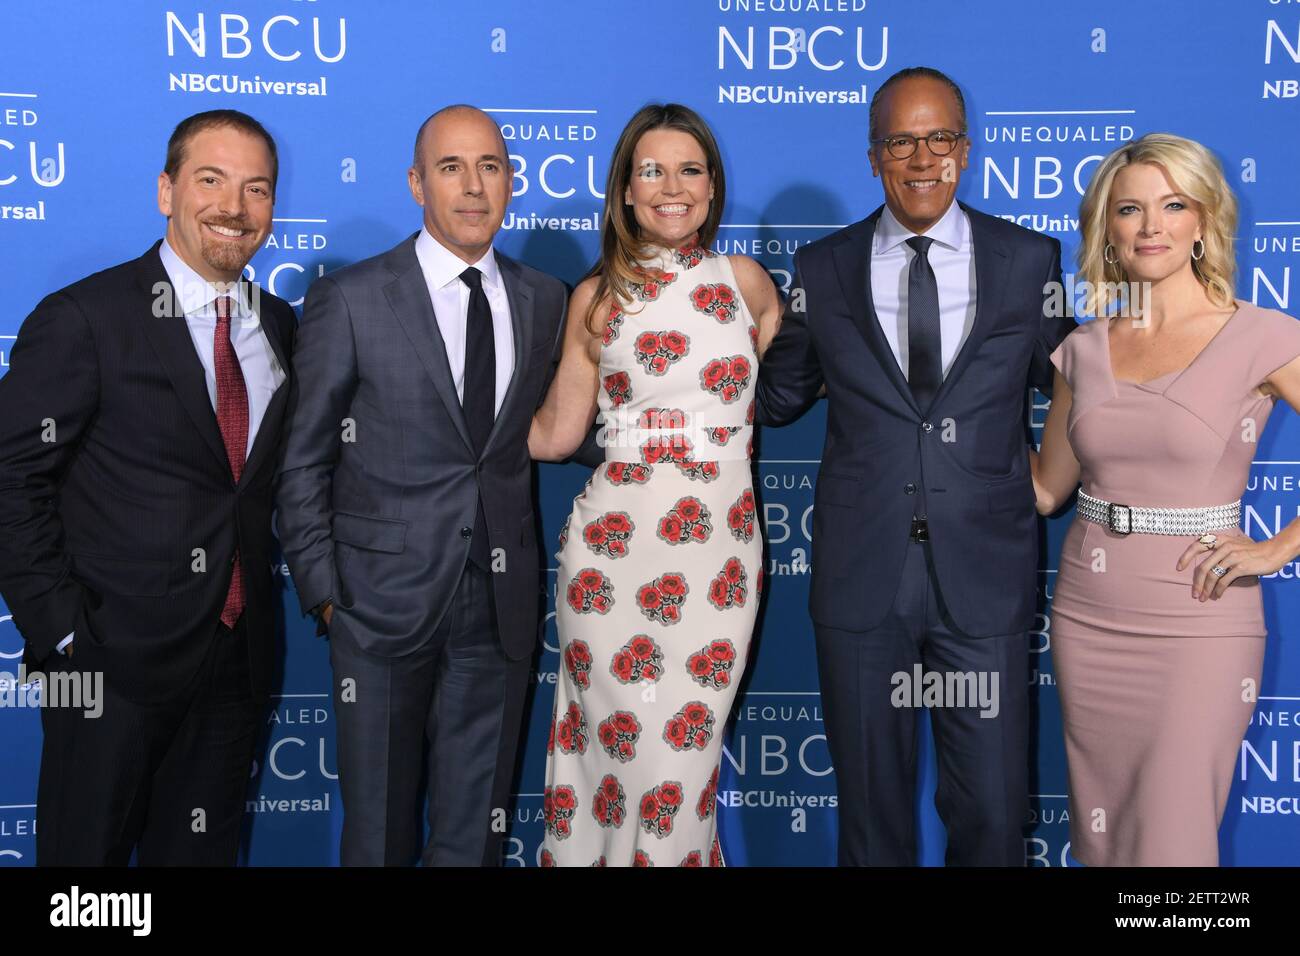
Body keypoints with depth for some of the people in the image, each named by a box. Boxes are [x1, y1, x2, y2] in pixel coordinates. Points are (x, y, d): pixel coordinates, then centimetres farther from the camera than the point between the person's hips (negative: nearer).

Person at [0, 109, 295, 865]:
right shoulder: (85, 318, -10)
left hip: (239, 660, 5)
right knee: (88, 847, 11)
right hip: (117, 661, -5)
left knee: (201, 853, 17)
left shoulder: (279, 325, 8)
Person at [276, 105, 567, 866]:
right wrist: (322, 592, -5)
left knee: (475, 833, 15)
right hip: (386, 599, -2)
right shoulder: (350, 299, -5)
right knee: (381, 832, 12)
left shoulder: (546, 300, 5)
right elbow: (304, 460, -2)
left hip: (502, 605, 3)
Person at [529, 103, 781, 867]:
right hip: (614, 546, 0)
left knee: (687, 753, 4)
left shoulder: (746, 281, 8)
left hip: (719, 552, 1)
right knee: (623, 744, 3)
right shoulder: (597, 297, 7)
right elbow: (556, 433, 8)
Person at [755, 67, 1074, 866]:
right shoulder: (822, 270, 4)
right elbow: (778, 398, 13)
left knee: (993, 813, 6)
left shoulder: (1030, 261, 2)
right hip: (861, 579, 1)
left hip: (985, 579, 0)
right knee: (871, 807, 14)